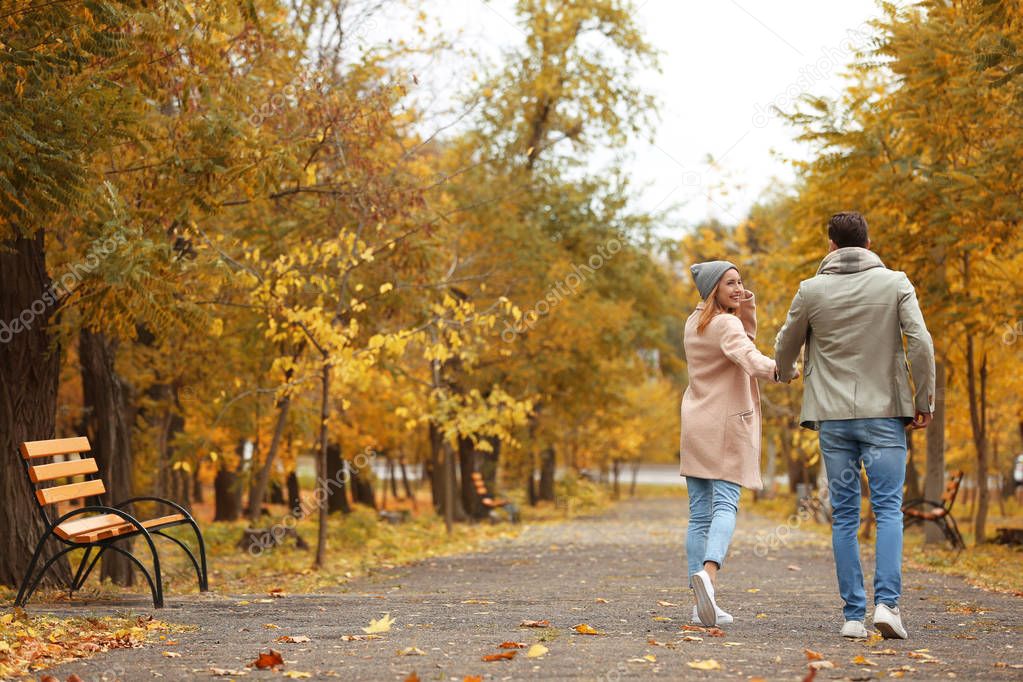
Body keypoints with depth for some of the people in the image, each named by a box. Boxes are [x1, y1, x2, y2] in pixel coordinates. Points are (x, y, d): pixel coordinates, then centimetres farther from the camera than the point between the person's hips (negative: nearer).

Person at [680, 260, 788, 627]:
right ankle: (708, 572, -36)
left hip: (694, 425, 7)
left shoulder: (694, 322, 15)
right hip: (725, 425, -7)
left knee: (699, 513, 4)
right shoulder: (726, 324, -10)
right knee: (725, 507, -12)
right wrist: (779, 369, -46)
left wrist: (748, 313, 6)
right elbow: (748, 356, -30)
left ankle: (701, 602, 1)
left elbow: (745, 337, 23)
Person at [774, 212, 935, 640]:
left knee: (844, 516, 6)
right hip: (884, 413, -1)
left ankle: (853, 615, 4)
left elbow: (785, 347, 14)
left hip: (833, 418, 1)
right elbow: (921, 344, -9)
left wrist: (785, 373, 37)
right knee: (888, 510, 1)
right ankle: (887, 602, -14)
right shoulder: (895, 284, -1)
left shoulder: (812, 290, 2)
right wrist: (924, 401, 0)